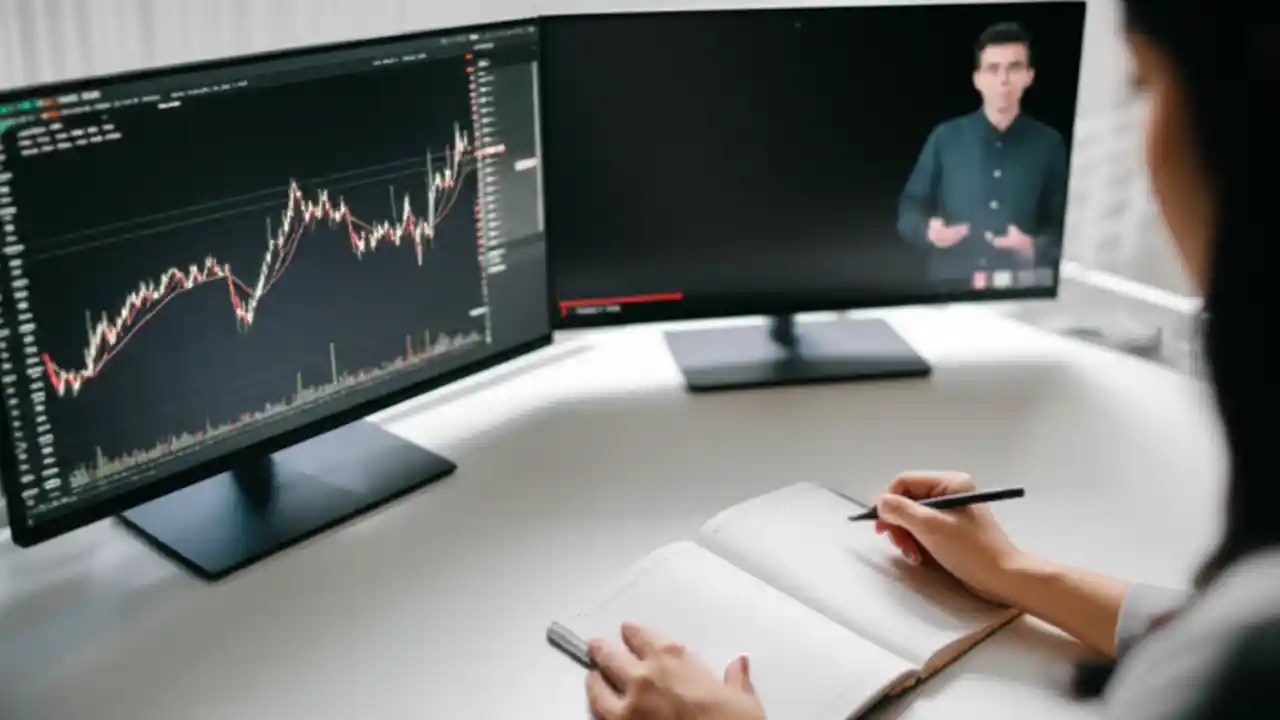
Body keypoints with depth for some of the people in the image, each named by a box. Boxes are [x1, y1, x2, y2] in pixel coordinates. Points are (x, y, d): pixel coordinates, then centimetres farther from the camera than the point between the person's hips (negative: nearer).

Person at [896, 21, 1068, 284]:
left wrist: (1035, 248, -12)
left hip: (1021, 289, 0)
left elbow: (1064, 226, 7)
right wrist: (928, 230, -13)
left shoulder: (1049, 144, 5)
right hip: (950, 285, 0)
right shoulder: (945, 137, 4)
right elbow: (909, 208, 7)